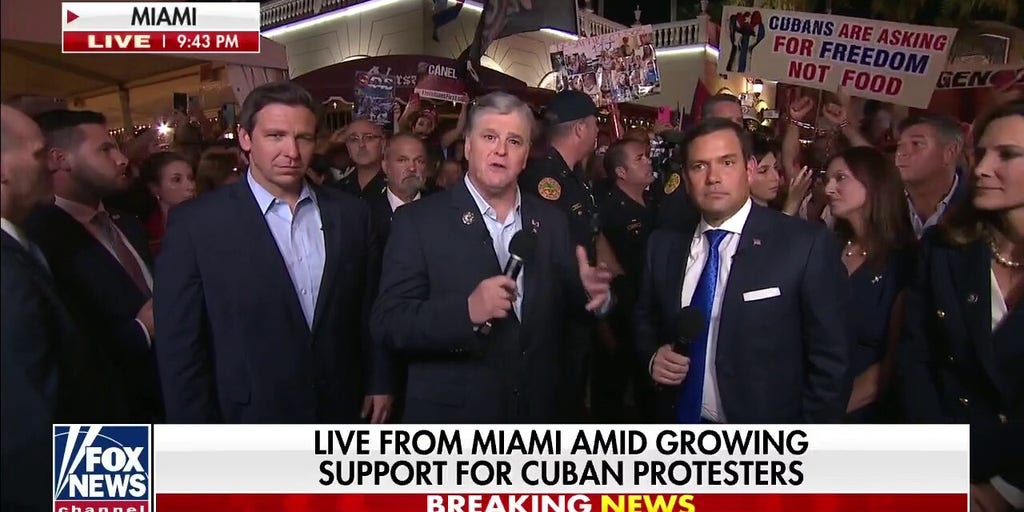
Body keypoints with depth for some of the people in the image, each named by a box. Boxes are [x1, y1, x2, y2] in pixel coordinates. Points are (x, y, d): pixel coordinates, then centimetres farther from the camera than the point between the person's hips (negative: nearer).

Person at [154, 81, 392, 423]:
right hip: (248, 421, -3)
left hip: (342, 413, 4)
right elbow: (180, 346, -10)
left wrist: (378, 382, 7)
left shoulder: (350, 214, -1)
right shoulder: (195, 224, -13)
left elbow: (370, 312, 7)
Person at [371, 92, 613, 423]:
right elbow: (388, 324, -16)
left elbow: (566, 309, 6)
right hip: (451, 416, -4)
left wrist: (593, 295, -15)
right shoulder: (418, 220, -10)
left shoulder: (551, 220, 3)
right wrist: (468, 311, -29)